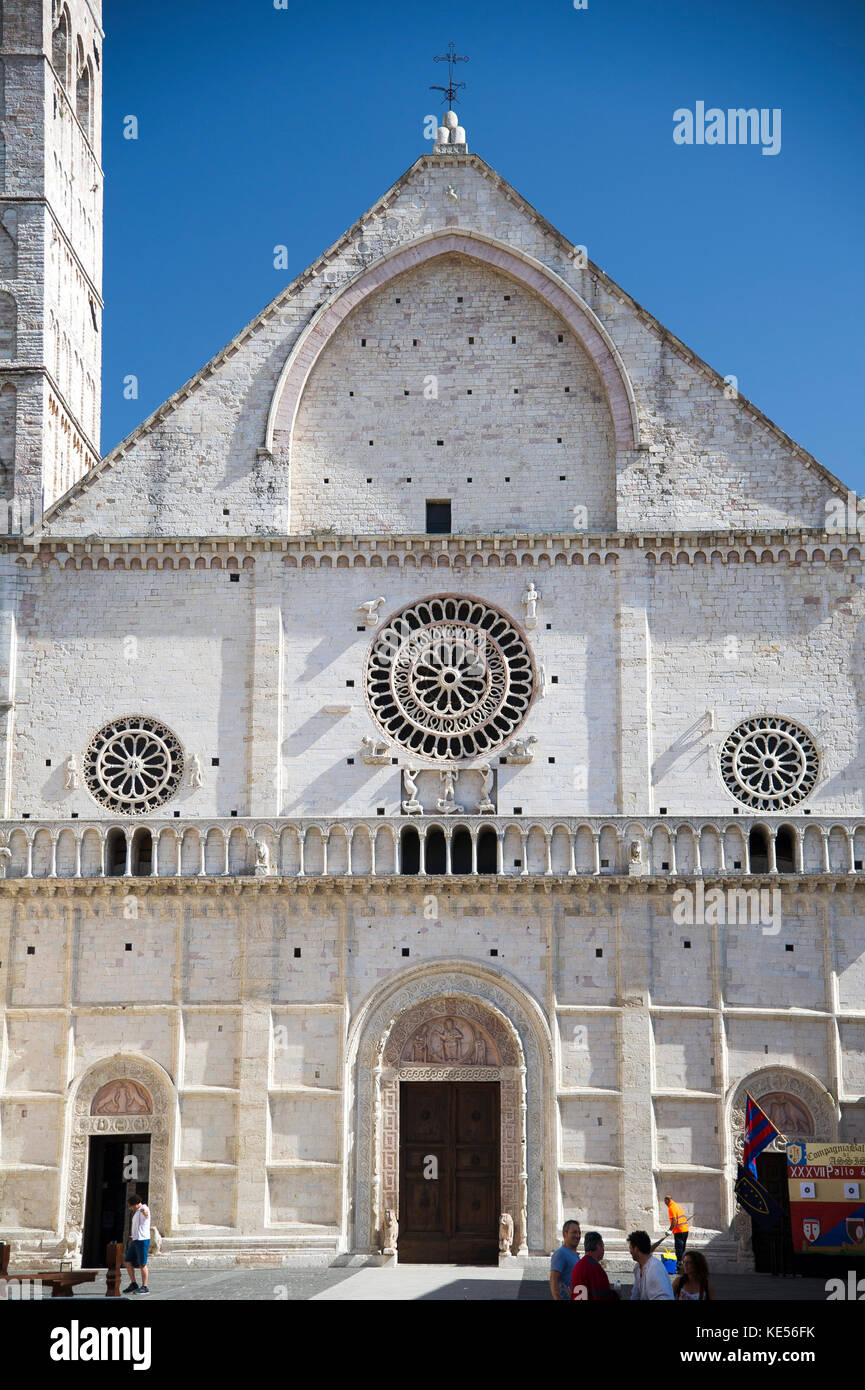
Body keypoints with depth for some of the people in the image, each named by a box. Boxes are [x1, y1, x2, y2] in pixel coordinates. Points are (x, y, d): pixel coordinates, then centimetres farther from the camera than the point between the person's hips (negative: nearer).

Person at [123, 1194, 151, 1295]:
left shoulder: (144, 1209, -10)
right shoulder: (136, 1212, 20)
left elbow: (146, 1212, -38)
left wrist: (144, 1211, -60)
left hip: (142, 1240, -10)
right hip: (135, 1240, 10)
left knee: (142, 1264, -6)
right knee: (128, 1262, 8)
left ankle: (144, 1287, -2)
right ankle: (133, 1284, 16)